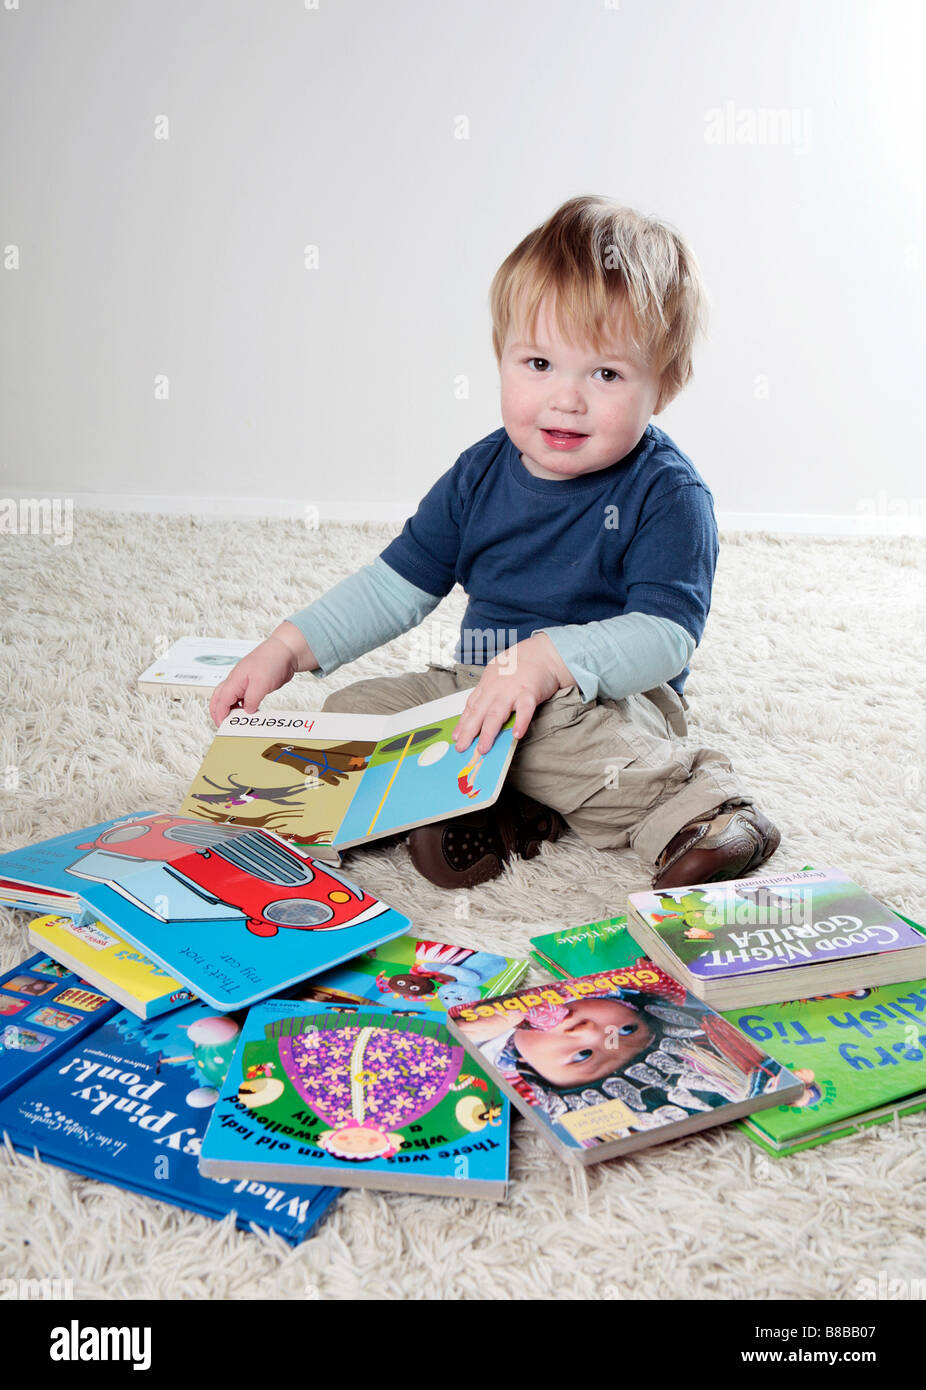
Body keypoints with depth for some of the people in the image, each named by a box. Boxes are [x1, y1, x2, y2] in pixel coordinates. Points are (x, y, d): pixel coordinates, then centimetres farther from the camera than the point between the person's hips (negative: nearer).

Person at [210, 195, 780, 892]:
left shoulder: (667, 493, -14)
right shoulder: (481, 474, 3)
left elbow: (666, 636, -22)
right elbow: (397, 584, 10)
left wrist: (549, 659, -38)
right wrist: (288, 647, 1)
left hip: (612, 697, -6)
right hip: (477, 684, 7)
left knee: (554, 727, -38)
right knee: (350, 710, -7)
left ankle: (699, 800, -17)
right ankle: (504, 811, -23)